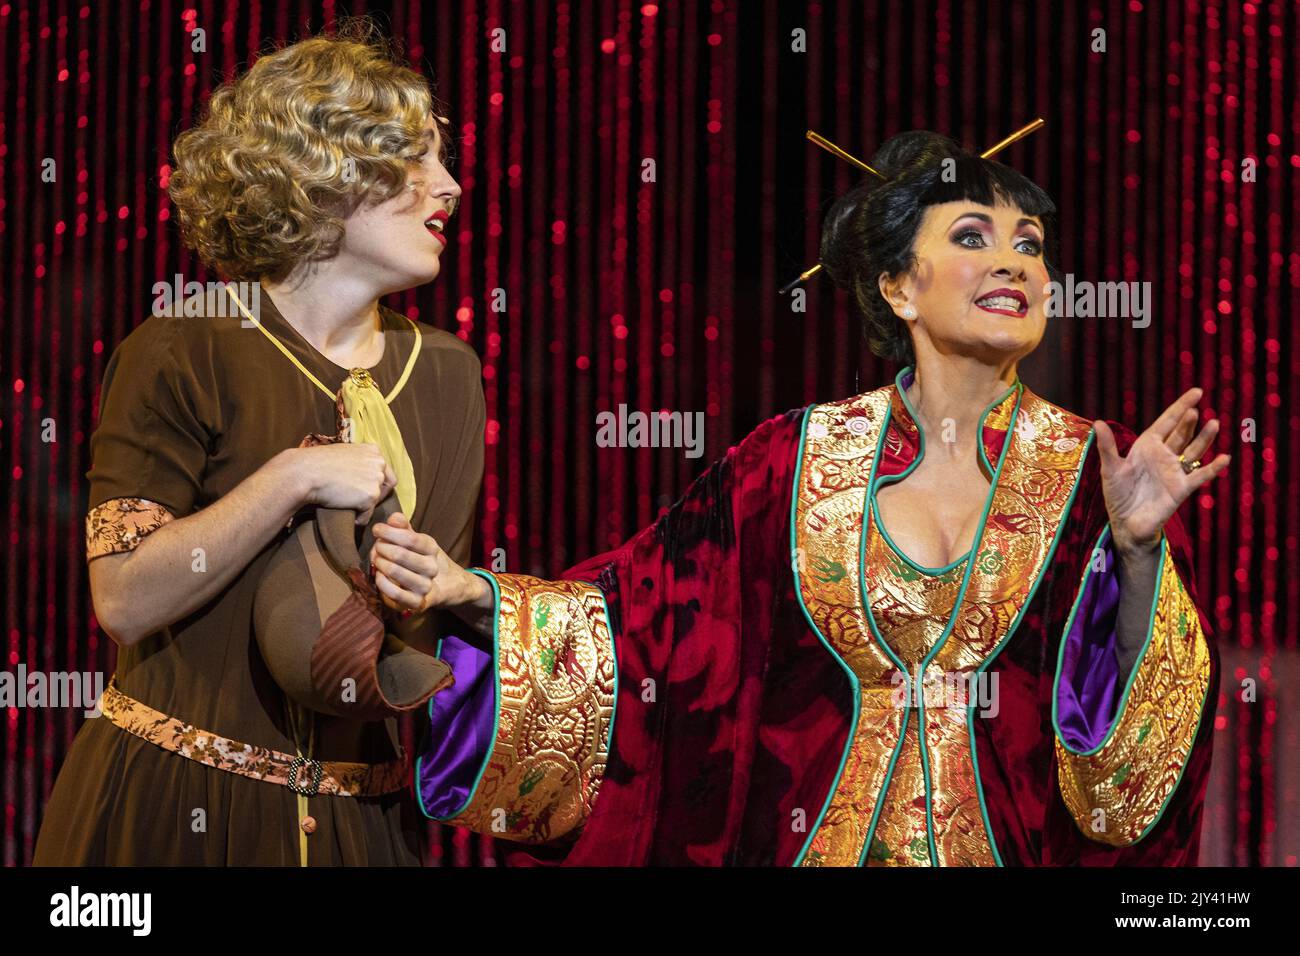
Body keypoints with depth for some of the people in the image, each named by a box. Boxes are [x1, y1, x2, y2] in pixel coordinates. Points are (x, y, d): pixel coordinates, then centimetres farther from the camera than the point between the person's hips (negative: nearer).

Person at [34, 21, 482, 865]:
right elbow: (125, 599, -17)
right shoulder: (184, 356, -8)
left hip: (356, 817, 5)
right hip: (177, 806, -4)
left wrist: (428, 599, -10)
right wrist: (293, 480, -21)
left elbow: (434, 639, 12)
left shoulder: (446, 375, 6)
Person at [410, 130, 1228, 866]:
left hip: (1006, 842, 0)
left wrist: (1139, 553, -24)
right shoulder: (800, 460, -2)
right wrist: (474, 592, -17)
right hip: (814, 837, 0)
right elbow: (644, 601, -4)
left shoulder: (1093, 471, -4)